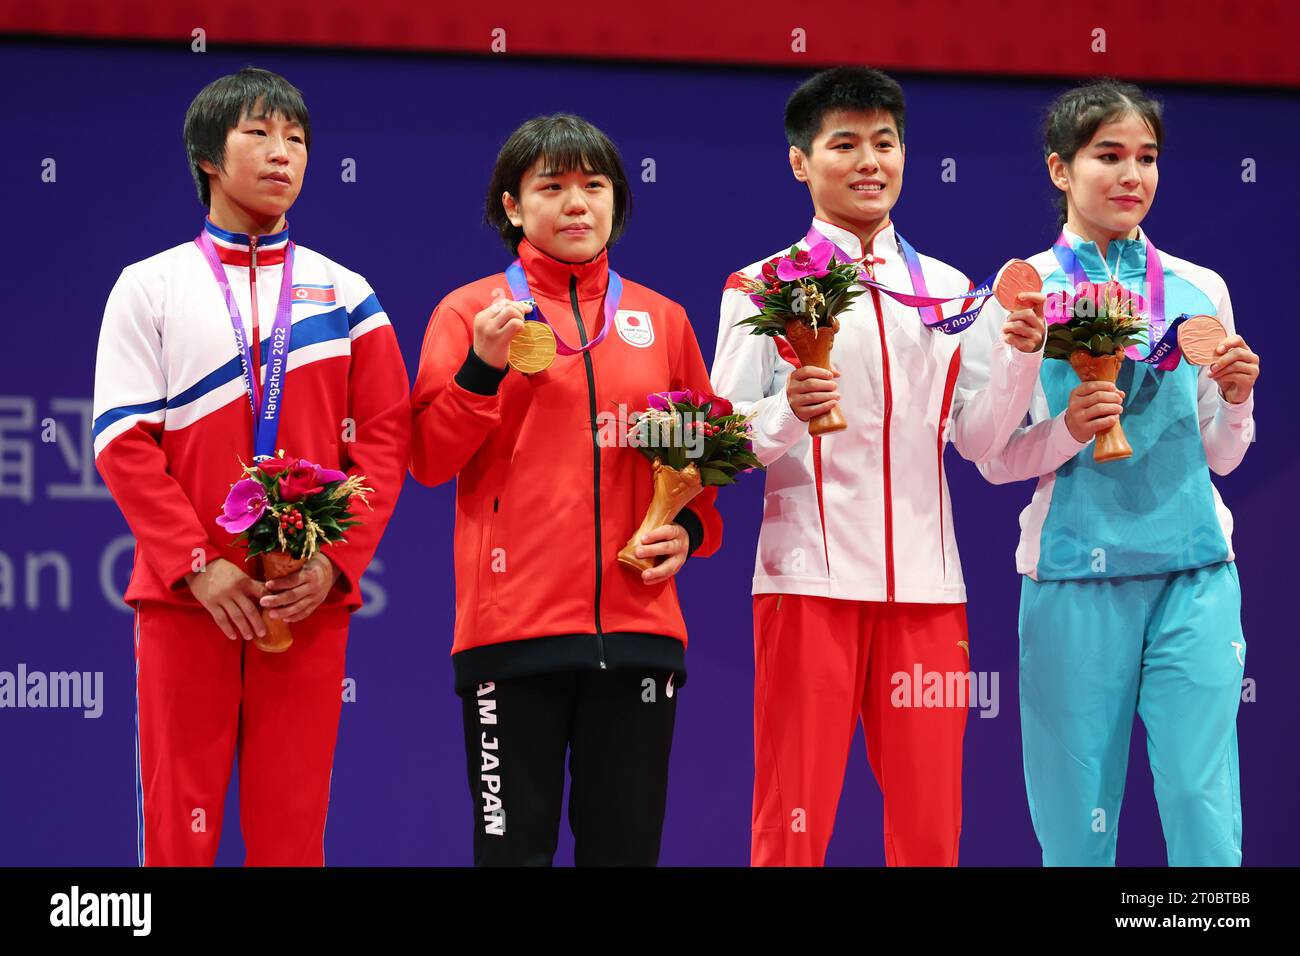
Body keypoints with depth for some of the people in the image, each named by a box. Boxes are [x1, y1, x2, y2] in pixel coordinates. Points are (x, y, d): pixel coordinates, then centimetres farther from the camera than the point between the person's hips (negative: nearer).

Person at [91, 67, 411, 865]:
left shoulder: (345, 294, 11)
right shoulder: (151, 287, 7)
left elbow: (386, 438, 5)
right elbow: (123, 440, 0)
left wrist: (336, 560, -9)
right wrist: (196, 564, -11)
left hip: (310, 600, 1)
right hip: (184, 594, -1)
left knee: (293, 829, 0)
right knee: (178, 828, -2)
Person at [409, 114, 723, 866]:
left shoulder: (661, 320, 14)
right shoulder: (472, 312, 5)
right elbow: (430, 459, 0)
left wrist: (692, 527, 3)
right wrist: (482, 369, -14)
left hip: (638, 626, 3)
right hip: (513, 625, -3)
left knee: (626, 846, 4)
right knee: (515, 846, -2)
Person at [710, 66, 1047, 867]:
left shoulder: (948, 288, 14)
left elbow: (979, 439, 11)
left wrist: (1020, 354, -5)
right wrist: (790, 411, -22)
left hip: (925, 585, 3)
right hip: (810, 580, -3)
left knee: (930, 825, 3)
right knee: (793, 822, -4)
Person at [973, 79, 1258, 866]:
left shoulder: (1198, 289, 11)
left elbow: (1220, 454, 15)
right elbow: (994, 458, 2)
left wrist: (1236, 399, -5)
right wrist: (1068, 431, -15)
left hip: (1193, 565, 2)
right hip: (1075, 567, -2)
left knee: (1202, 799, -5)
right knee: (1076, 819, -1)